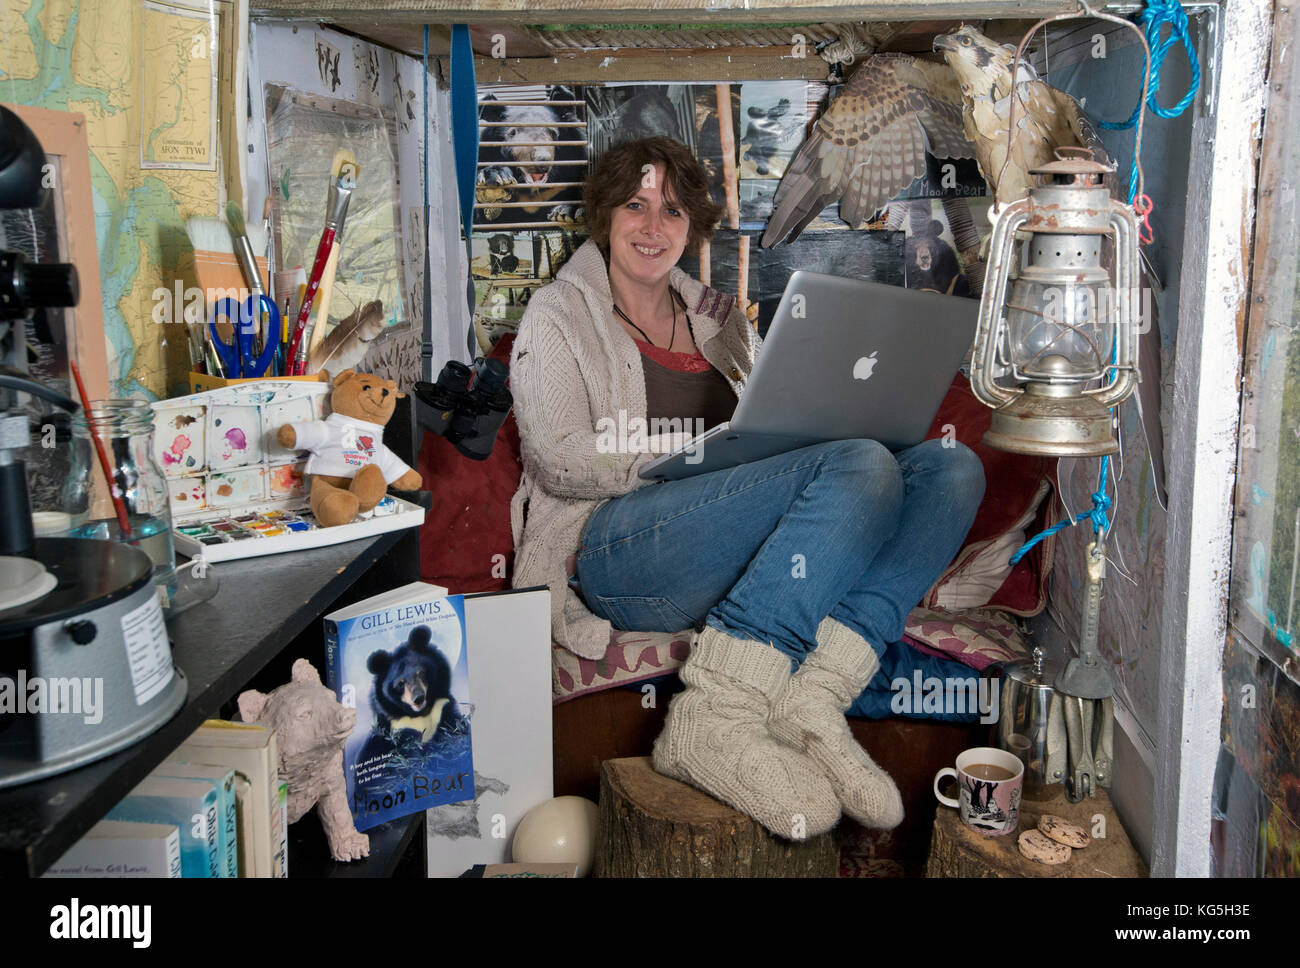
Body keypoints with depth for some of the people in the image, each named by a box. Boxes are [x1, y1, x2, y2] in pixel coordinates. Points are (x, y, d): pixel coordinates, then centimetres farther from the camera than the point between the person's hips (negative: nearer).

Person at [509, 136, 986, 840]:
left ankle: (809, 700, -32)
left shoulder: (720, 320, 29)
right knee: (863, 465, -27)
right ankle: (713, 721, -33)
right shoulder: (558, 317, 14)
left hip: (751, 555, 6)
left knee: (949, 464, -15)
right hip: (613, 549, -6)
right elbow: (563, 461, -3)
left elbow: (772, 435, 23)